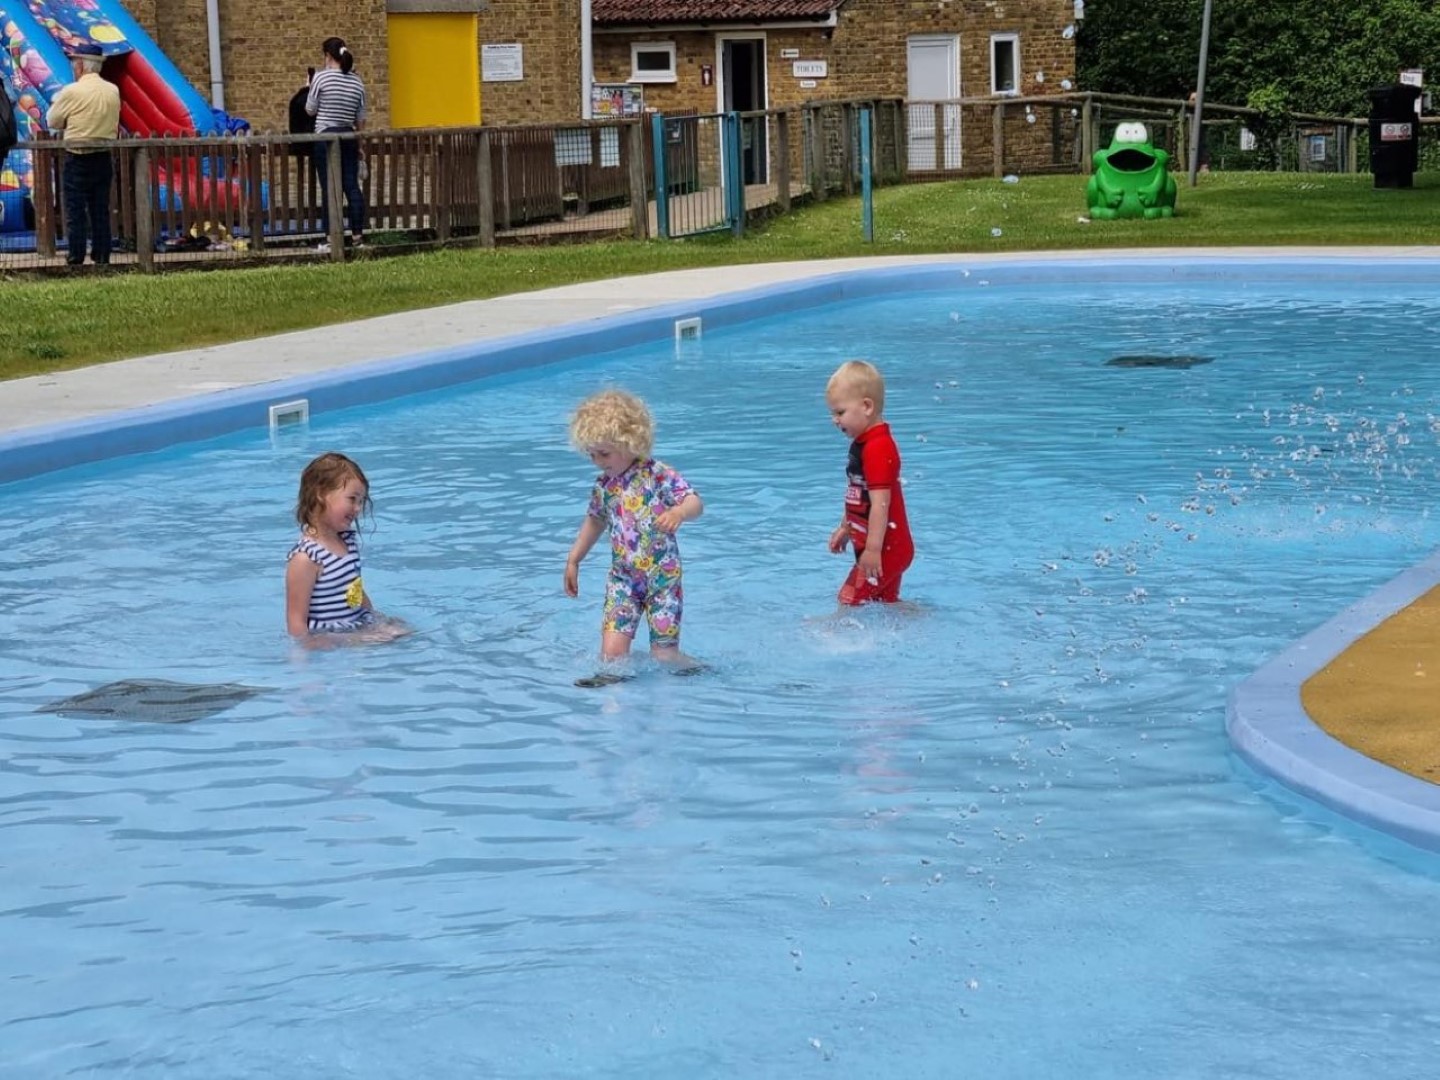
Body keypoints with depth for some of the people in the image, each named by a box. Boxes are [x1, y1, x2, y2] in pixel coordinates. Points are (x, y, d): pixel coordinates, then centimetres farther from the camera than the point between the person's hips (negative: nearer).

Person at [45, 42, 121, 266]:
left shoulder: (72, 92, -13)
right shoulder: (113, 91, 3)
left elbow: (52, 122, -4)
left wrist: (56, 103, 15)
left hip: (78, 159, -5)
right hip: (103, 158, 5)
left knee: (75, 211, 0)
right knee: (101, 211, 9)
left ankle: (75, 258, 0)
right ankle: (102, 256, 11)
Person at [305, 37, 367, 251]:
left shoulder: (321, 77, -8)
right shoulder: (357, 82, 6)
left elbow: (310, 110, -2)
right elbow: (361, 119, 10)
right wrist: (359, 144, 21)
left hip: (325, 137, -4)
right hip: (349, 138, 4)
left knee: (329, 189, -2)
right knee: (352, 186, 4)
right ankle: (357, 235, 3)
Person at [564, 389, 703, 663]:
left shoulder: (658, 475, -13)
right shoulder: (603, 485, 3)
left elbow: (695, 502, -22)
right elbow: (595, 521, 21)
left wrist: (679, 512, -45)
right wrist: (573, 561, 25)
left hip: (663, 578, -4)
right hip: (622, 579, 4)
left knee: (665, 655, 1)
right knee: (612, 651, -12)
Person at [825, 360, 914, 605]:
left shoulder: (878, 448, -23)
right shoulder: (864, 444, 12)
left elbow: (880, 503, -27)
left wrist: (873, 548, -28)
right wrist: (845, 529, 30)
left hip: (886, 547, -11)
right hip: (889, 547, 11)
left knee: (850, 599, -11)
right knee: (886, 602, 18)